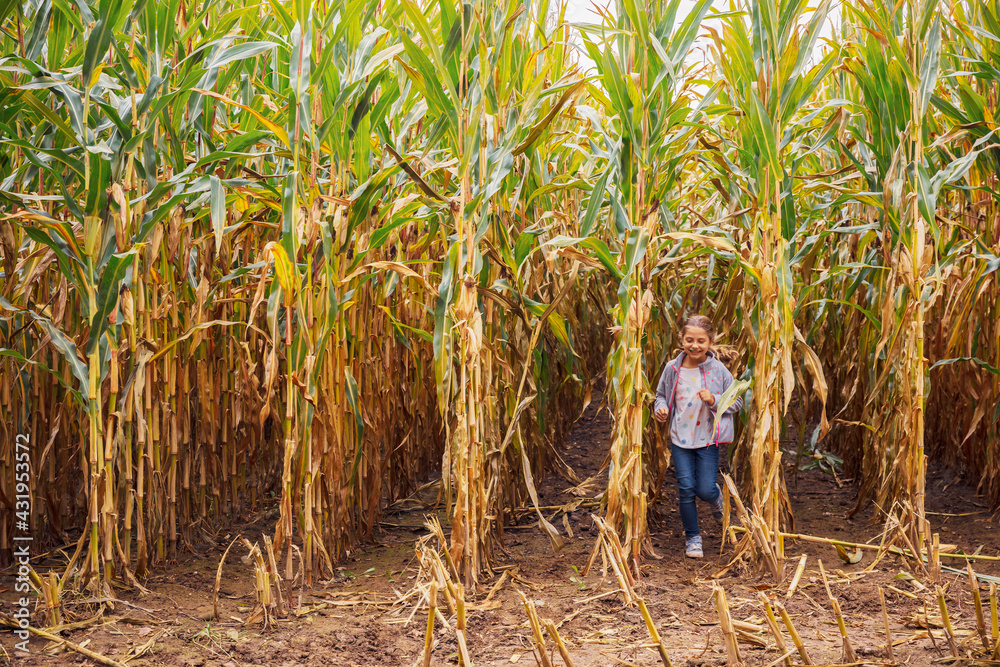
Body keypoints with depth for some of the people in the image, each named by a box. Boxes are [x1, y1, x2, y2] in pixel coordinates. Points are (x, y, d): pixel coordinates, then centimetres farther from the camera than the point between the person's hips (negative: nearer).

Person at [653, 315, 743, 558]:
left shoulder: (718, 370, -9)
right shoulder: (672, 368, -3)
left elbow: (736, 402, -1)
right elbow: (662, 394, 14)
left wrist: (714, 401, -18)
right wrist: (661, 408, -8)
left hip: (708, 439, -2)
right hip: (680, 437, 2)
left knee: (705, 490, -3)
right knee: (686, 488, 1)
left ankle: (716, 496, 36)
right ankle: (692, 537, 19)